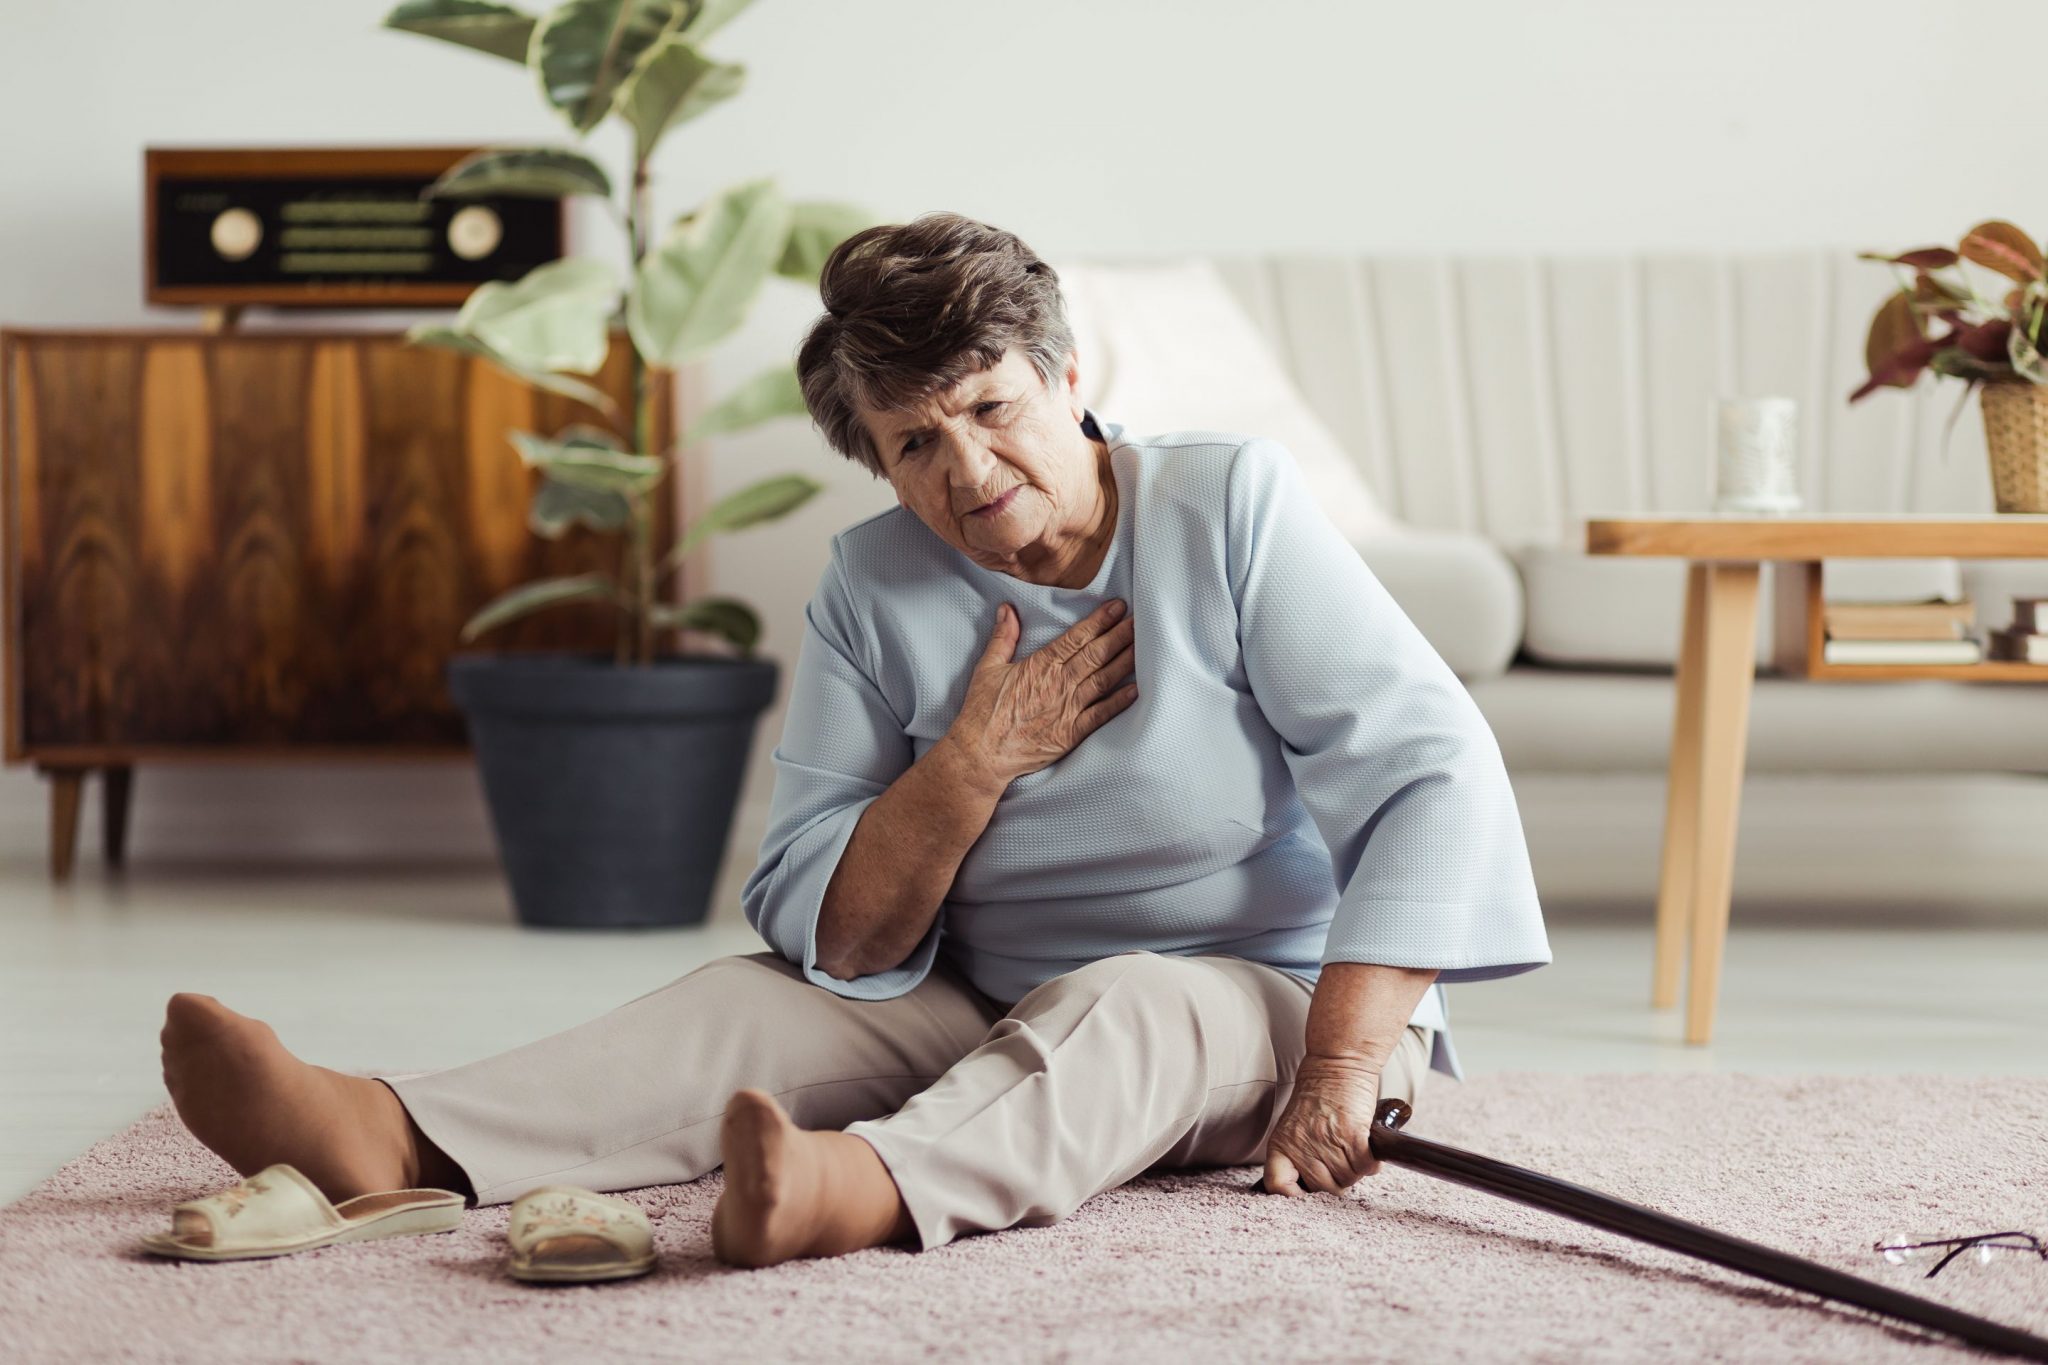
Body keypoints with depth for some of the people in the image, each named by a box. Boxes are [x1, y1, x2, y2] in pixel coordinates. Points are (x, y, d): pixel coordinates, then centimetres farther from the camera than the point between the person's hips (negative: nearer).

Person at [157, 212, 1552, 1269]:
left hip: (1276, 1003, -4)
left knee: (1121, 1008, -35)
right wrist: (977, 759, -20)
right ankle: (396, 1137, -40)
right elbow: (836, 942, -5)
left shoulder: (1232, 507, -11)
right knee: (764, 998, -18)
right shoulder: (873, 590, -2)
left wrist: (1340, 1071, -27)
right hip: (996, 1017, 4)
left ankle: (862, 1187, -66)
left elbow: (1433, 774, -19)